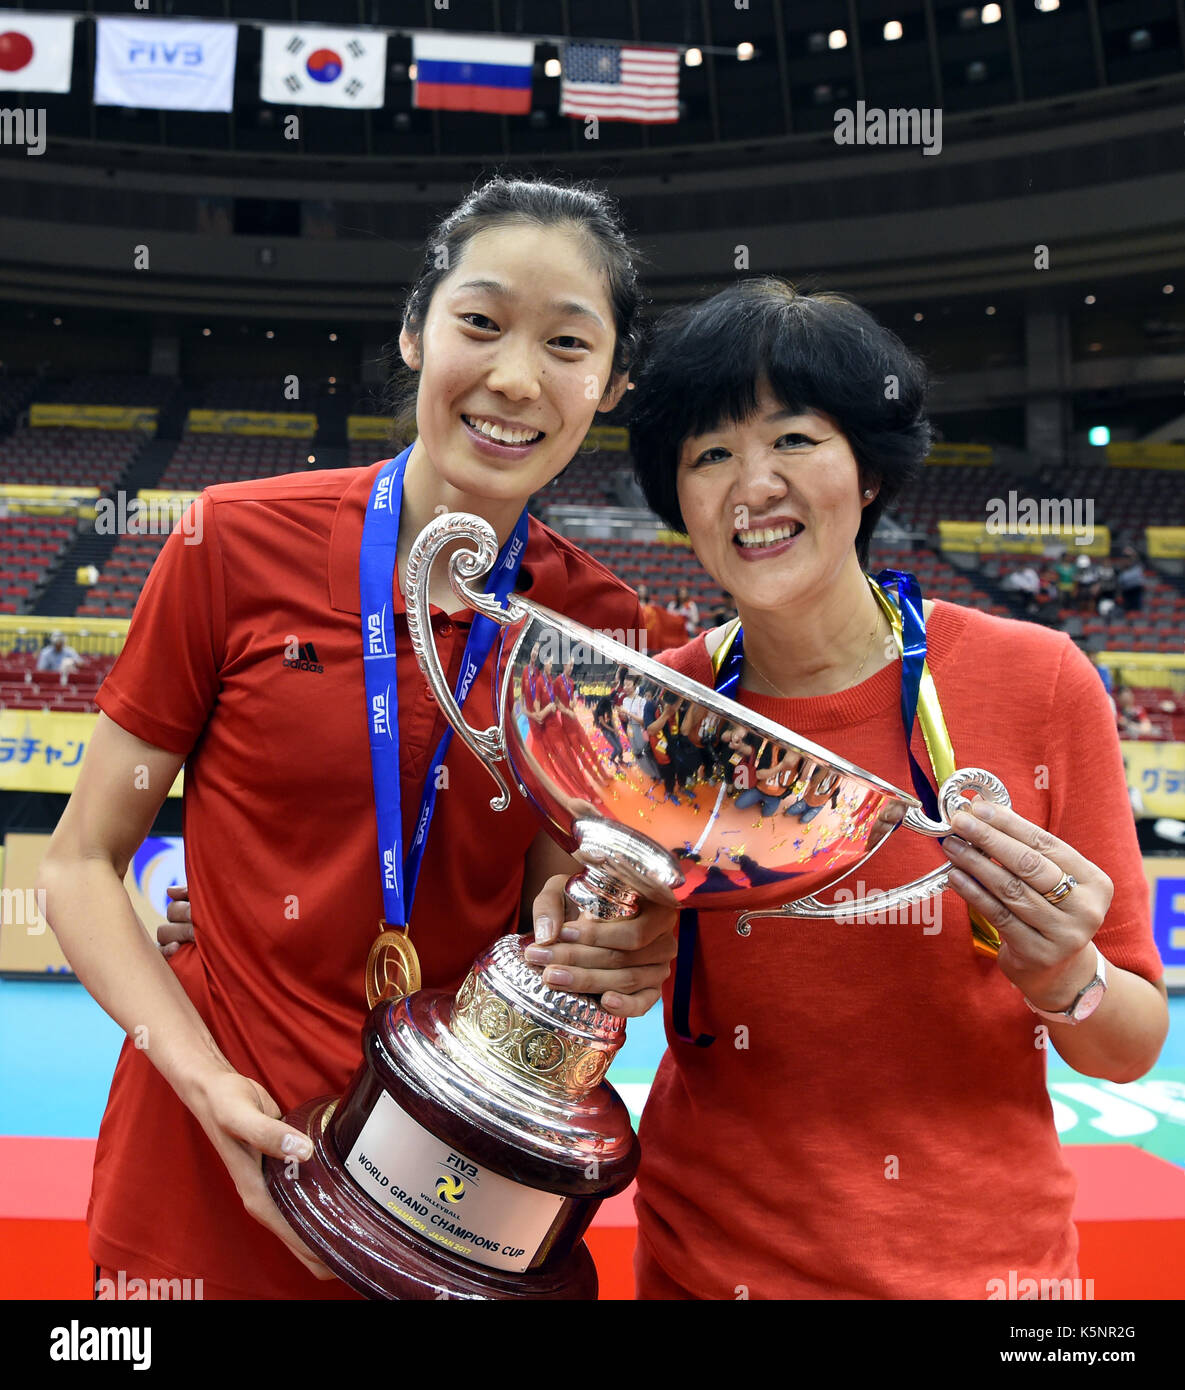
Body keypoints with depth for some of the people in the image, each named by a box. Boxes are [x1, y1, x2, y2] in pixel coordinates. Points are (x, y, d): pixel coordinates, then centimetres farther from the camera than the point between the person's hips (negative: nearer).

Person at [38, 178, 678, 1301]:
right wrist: (212, 1083, -16)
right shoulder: (239, 544, -12)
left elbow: (544, 918, 3)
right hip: (205, 1172, -1)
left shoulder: (606, 629, -6)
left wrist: (610, 955, -19)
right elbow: (81, 863, -5)